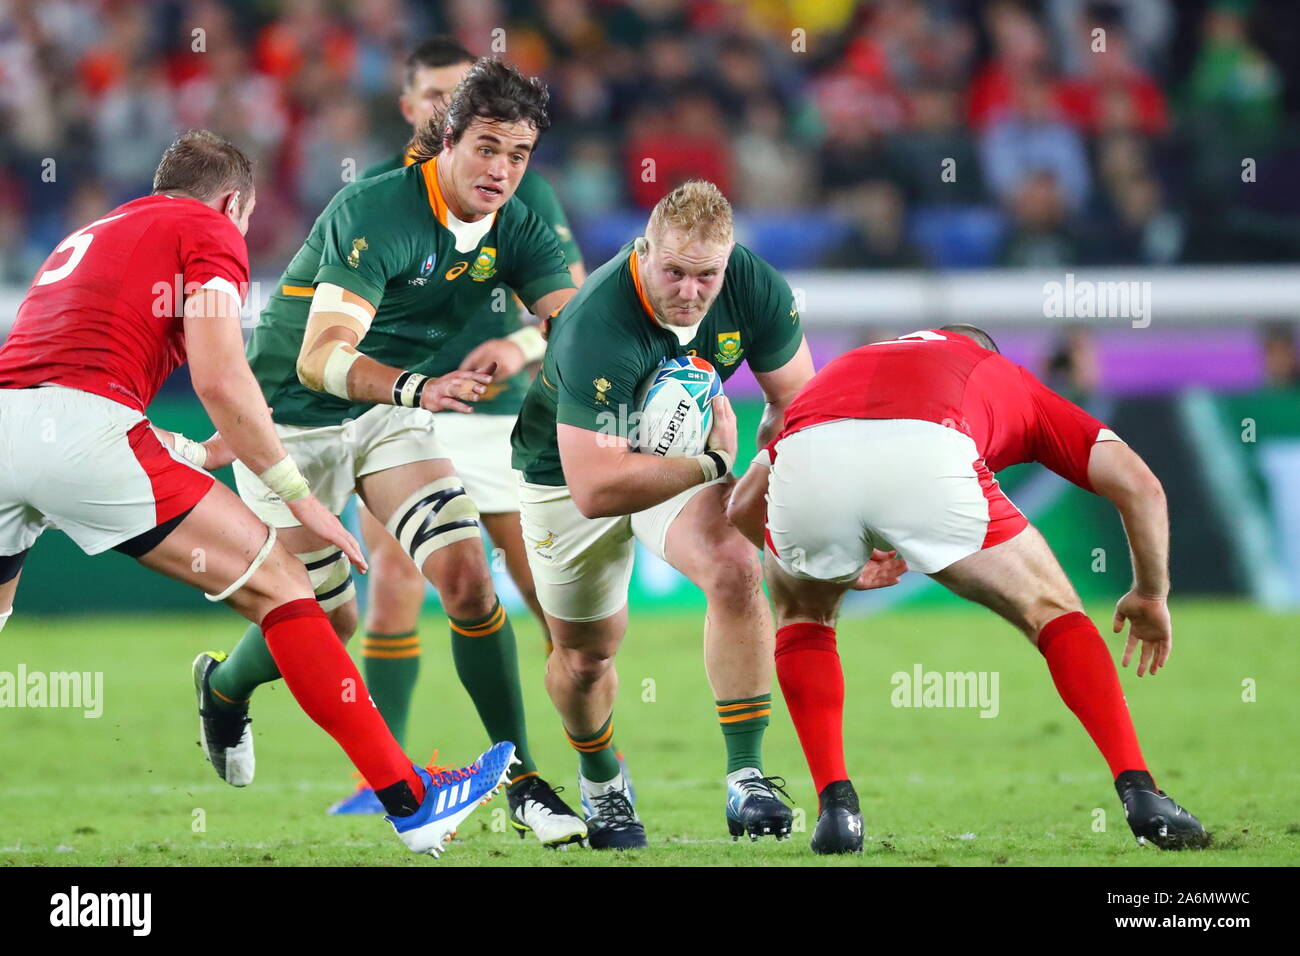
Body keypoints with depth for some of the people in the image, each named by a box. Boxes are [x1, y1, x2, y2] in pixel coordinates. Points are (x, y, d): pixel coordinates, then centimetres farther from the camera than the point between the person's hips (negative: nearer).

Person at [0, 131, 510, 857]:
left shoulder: (87, 238, 34)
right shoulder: (210, 230, 12)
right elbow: (219, 380, -2)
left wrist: (200, 454, 44)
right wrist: (300, 497, 5)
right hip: (79, 425, -7)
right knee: (278, 582, 1)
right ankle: (410, 800, -2)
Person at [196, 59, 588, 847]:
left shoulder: (516, 230, -9)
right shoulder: (375, 213, -29)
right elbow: (319, 359, -36)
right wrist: (418, 388, -54)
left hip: (394, 408, 5)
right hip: (292, 416, -5)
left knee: (468, 577, -13)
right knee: (329, 620, 3)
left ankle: (522, 780, -6)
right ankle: (224, 689, 37)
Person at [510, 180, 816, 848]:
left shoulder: (754, 288, -24)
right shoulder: (596, 329, -39)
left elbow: (796, 399, -7)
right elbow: (595, 489, -41)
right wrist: (714, 466, -32)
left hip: (685, 452, 3)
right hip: (567, 468, -3)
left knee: (734, 570, -26)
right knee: (584, 656, 8)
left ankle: (745, 778, -22)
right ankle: (600, 781, 42)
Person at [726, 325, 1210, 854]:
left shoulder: (842, 369, 45)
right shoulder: (1010, 381, 39)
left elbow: (742, 506, 38)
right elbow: (1138, 484, 28)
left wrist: (846, 563, 52)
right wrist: (1151, 595, 43)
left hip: (804, 458, 2)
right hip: (928, 461, -2)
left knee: (801, 613, 34)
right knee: (1052, 612, 21)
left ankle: (836, 806, 20)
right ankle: (1140, 795, 9)